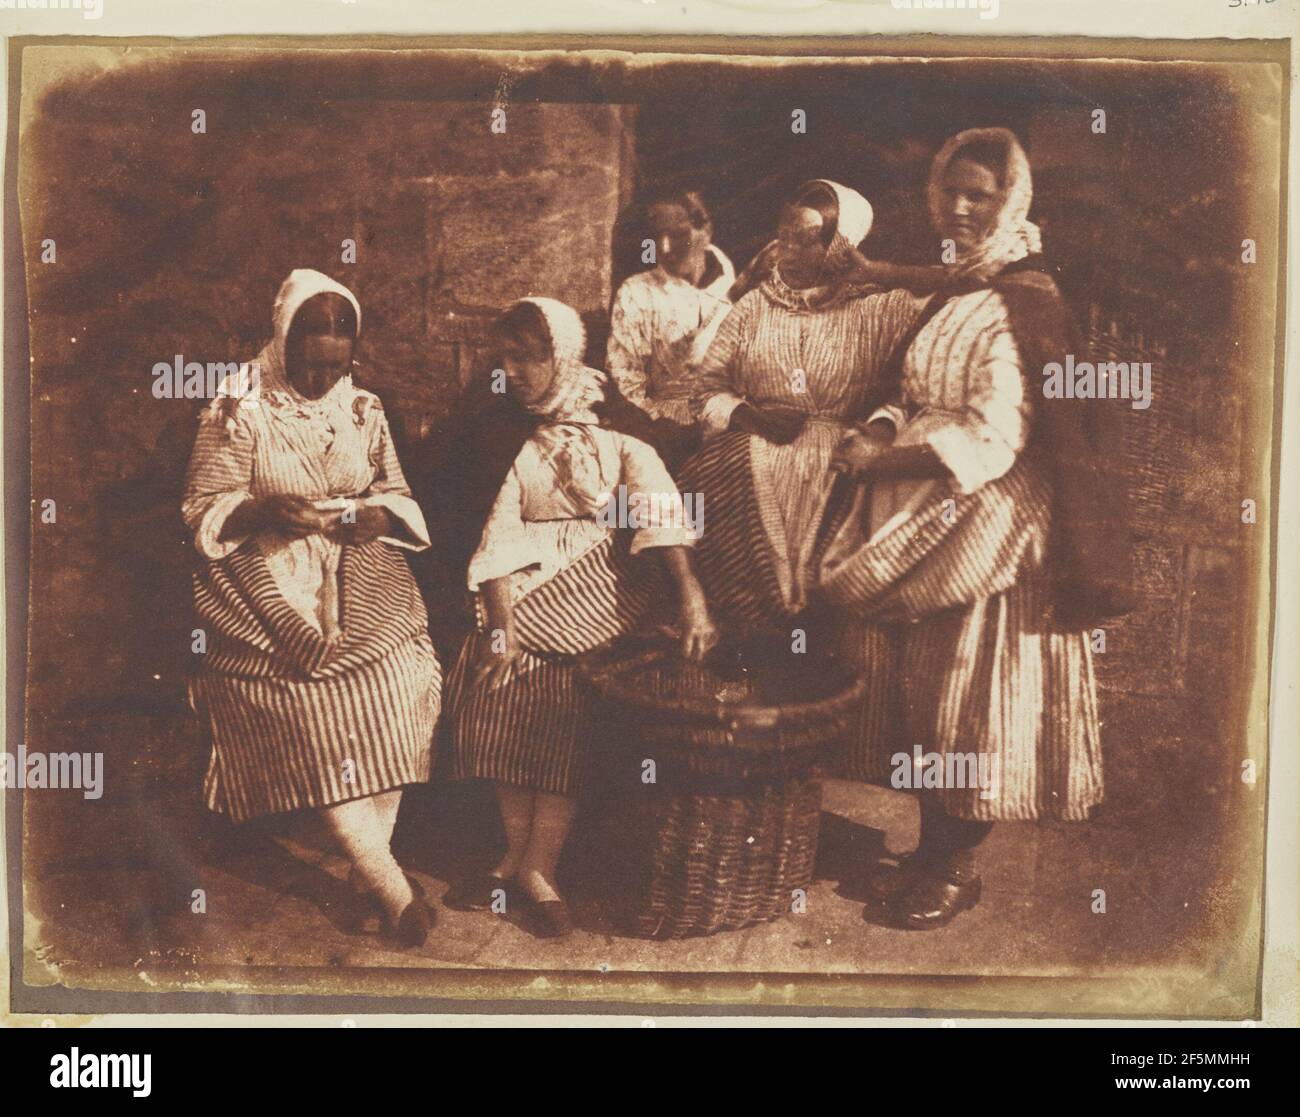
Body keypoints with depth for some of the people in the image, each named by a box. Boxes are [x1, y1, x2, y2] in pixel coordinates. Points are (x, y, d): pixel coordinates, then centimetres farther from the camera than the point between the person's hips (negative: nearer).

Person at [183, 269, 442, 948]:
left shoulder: (363, 408, 11)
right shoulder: (238, 413, -2)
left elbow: (397, 495, 17)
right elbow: (202, 511, -3)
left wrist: (379, 515, -7)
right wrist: (267, 510, -21)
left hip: (361, 581, 4)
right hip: (273, 587, -4)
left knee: (401, 686, -14)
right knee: (317, 720, -16)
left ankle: (371, 859, 5)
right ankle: (391, 887, -6)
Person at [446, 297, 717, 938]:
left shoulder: (614, 428, 2)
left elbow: (659, 505, -12)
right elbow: (499, 537, -1)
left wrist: (692, 596, -26)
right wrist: (502, 627, -14)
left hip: (605, 585, -2)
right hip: (532, 590, 3)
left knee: (563, 691, -19)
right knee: (507, 688, -15)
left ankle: (533, 863, -10)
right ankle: (523, 857, -2)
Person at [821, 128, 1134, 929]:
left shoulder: (1024, 301, -13)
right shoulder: (955, 293, 13)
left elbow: (994, 439, -20)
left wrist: (885, 460, -17)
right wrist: (880, 433, -4)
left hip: (988, 520, -8)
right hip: (921, 514, 8)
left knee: (967, 693, 2)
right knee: (919, 685, 12)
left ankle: (959, 865, 17)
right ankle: (934, 848, 25)